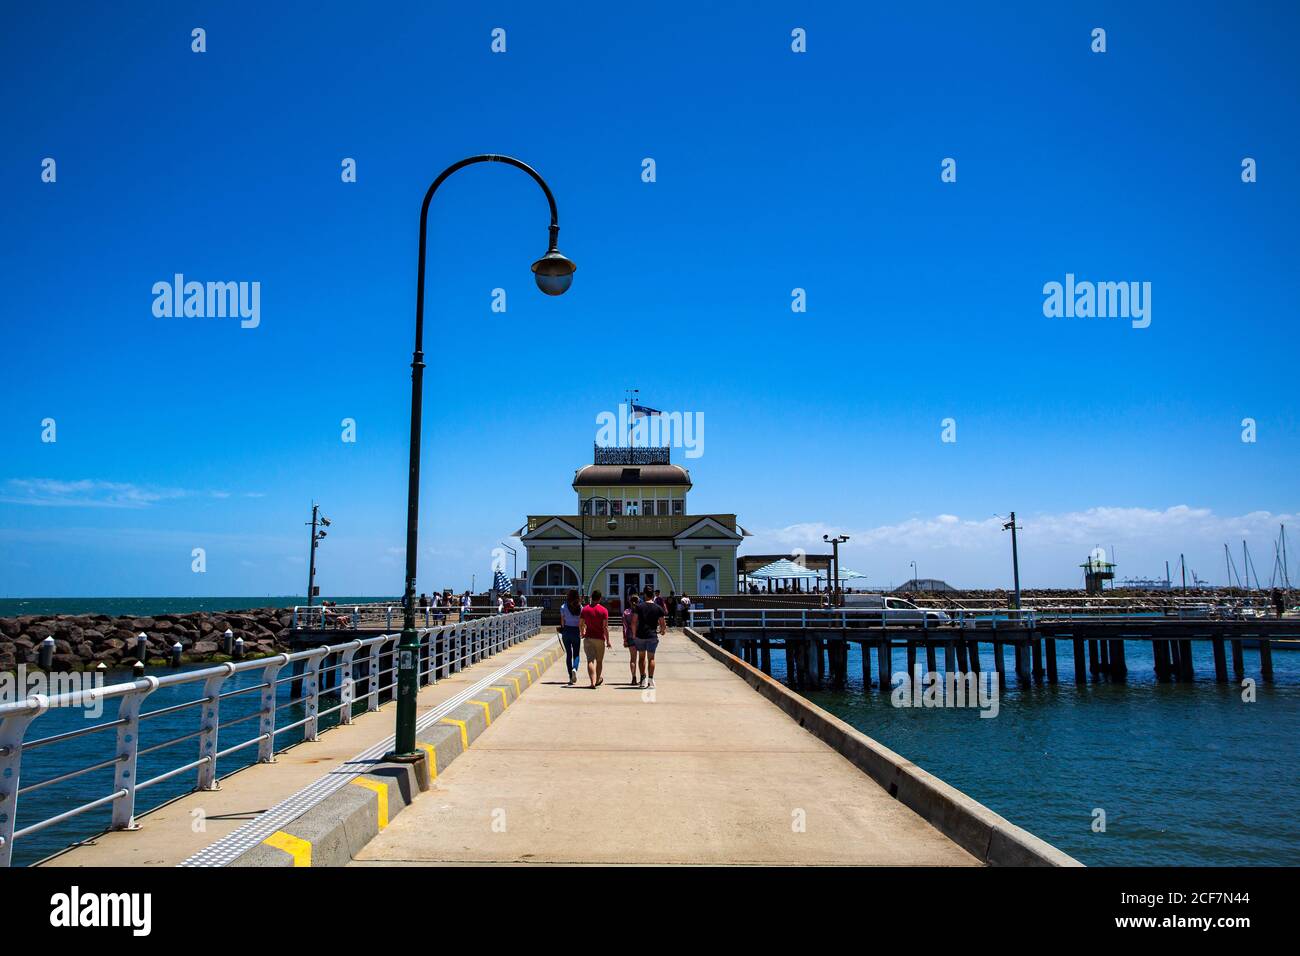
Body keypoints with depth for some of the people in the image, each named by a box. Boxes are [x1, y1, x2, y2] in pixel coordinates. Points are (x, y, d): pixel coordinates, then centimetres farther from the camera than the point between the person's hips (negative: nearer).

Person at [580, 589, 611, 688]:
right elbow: (605, 627, -10)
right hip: (599, 638, -1)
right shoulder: (603, 610, -7)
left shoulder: (585, 609, 2)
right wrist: (608, 640, -5)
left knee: (590, 660, -5)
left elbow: (581, 624, 9)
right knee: (599, 661, 16)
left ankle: (593, 682, -19)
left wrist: (582, 633, 29)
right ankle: (598, 680, 31)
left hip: (588, 638, 1)